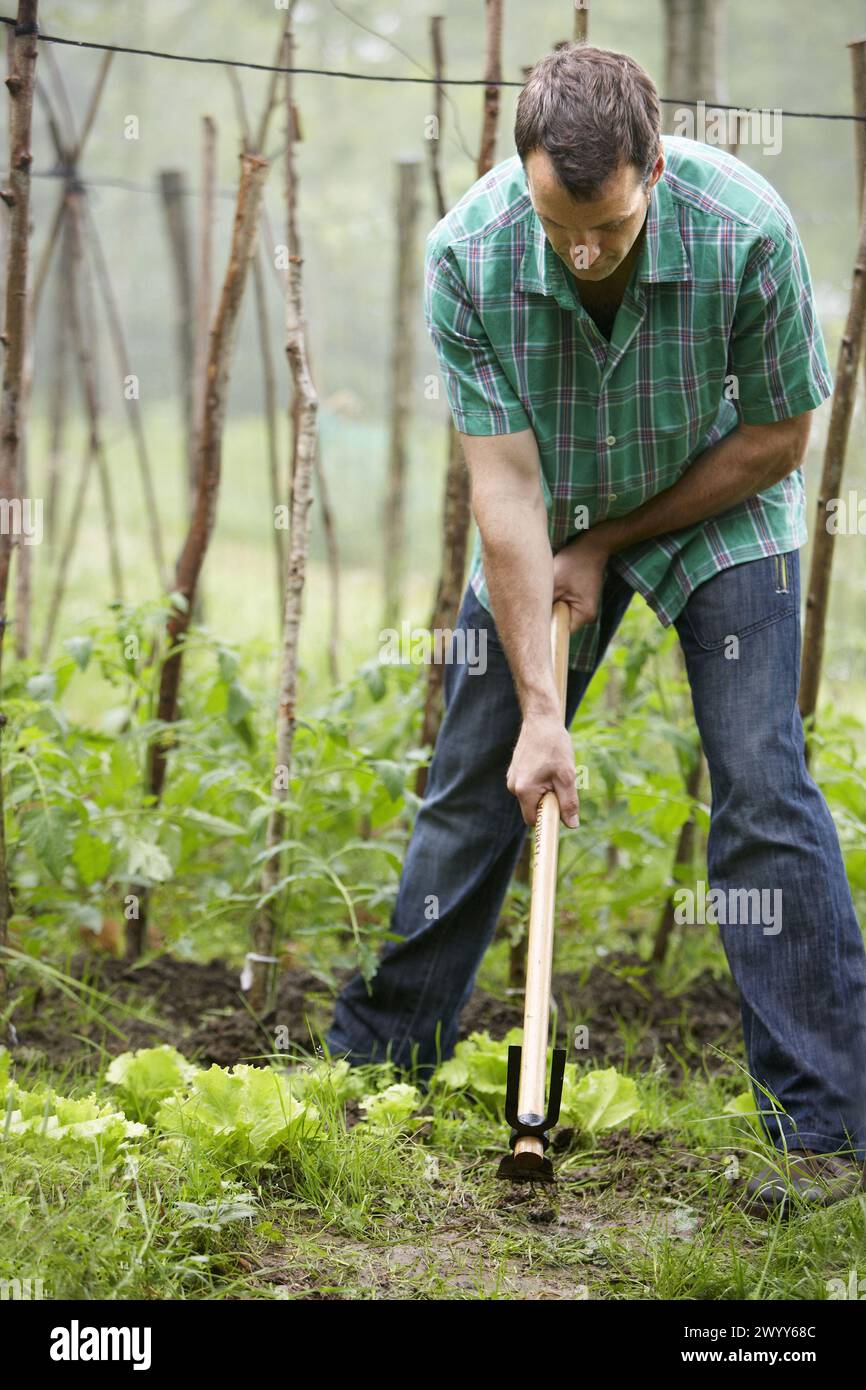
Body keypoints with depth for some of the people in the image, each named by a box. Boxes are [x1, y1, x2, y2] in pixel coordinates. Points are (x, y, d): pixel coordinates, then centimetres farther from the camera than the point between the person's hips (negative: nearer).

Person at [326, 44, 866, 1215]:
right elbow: (503, 481, -25)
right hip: (548, 513, 2)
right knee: (474, 780, 5)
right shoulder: (468, 255, -28)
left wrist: (606, 544, -13)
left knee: (761, 787, -14)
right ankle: (374, 1056, 22)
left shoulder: (745, 230, -32)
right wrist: (540, 707, -27)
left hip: (719, 509, -2)